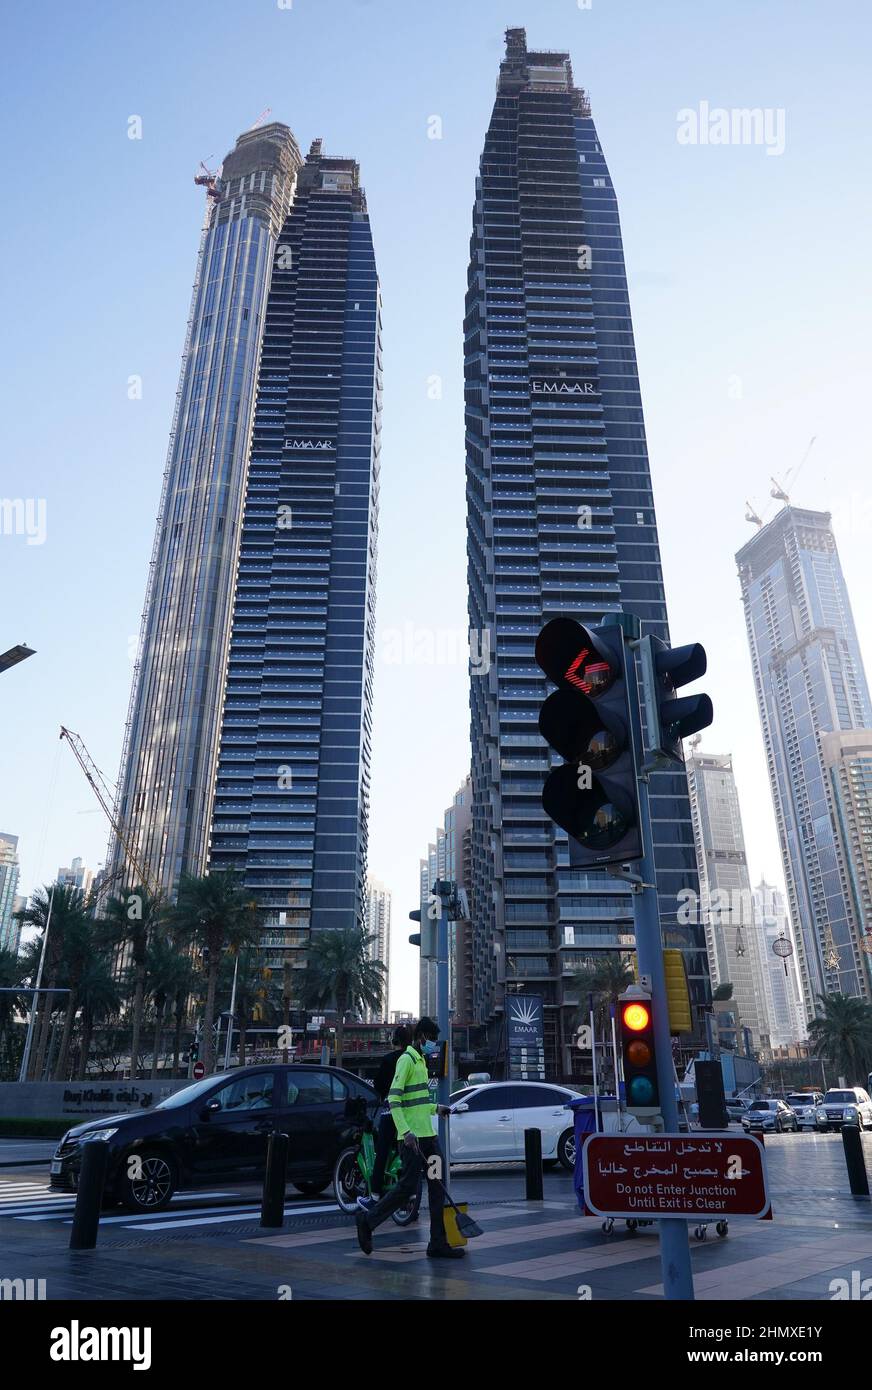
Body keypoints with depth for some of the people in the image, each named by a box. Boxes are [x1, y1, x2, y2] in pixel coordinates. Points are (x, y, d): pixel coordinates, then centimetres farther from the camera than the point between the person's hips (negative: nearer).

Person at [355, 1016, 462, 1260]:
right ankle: (368, 1221, 11)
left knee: (437, 1185, 7)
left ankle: (438, 1243, 13)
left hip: (427, 1135, 10)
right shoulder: (407, 1059, -12)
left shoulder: (420, 1060, 18)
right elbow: (393, 1099, -20)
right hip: (413, 1137, -10)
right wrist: (406, 1132, -27)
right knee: (408, 1186, -6)